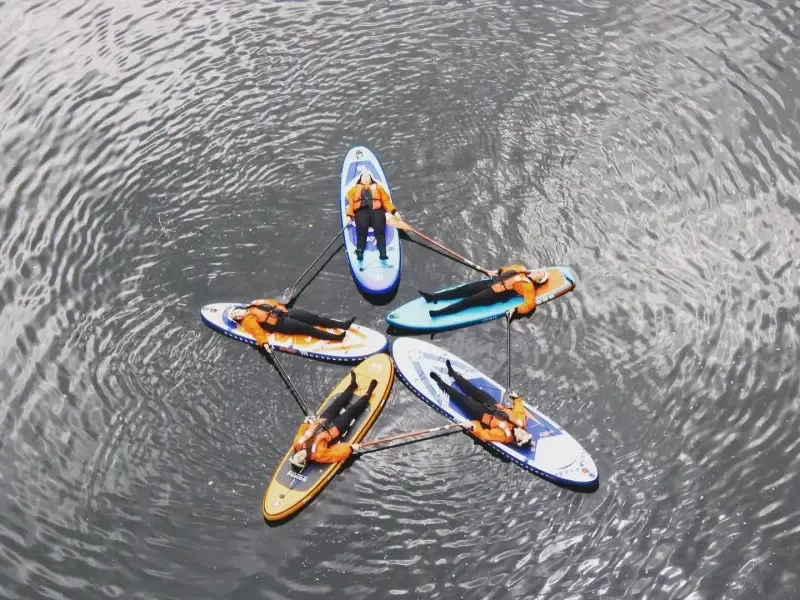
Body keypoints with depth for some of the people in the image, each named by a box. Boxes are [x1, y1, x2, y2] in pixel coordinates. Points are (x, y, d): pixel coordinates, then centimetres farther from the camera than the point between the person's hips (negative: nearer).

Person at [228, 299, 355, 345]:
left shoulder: (254, 305, 18)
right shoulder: (248, 321, -3)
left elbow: (270, 302, 27)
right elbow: (256, 330, -18)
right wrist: (263, 342, -31)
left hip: (284, 312, 7)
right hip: (280, 323, -7)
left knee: (314, 318, -4)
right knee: (308, 328, -18)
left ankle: (343, 324, -5)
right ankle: (335, 337, -21)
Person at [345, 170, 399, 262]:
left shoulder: (378, 187, 26)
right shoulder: (355, 189, 26)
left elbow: (386, 200, 16)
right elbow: (350, 202, 13)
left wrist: (394, 211, 1)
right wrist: (349, 215, -4)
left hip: (376, 210, 0)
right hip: (361, 211, 0)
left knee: (379, 230, -25)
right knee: (361, 230, -28)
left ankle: (383, 253, -35)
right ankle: (360, 253, -37)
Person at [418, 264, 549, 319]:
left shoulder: (529, 287, -9)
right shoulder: (523, 271, 13)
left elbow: (530, 304, -19)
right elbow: (510, 268, 28)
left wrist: (516, 310, -28)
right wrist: (497, 272, 21)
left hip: (494, 295, -8)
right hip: (491, 282, 8)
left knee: (468, 301, -18)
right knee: (464, 290, -2)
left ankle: (437, 313, -23)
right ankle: (433, 297, -3)